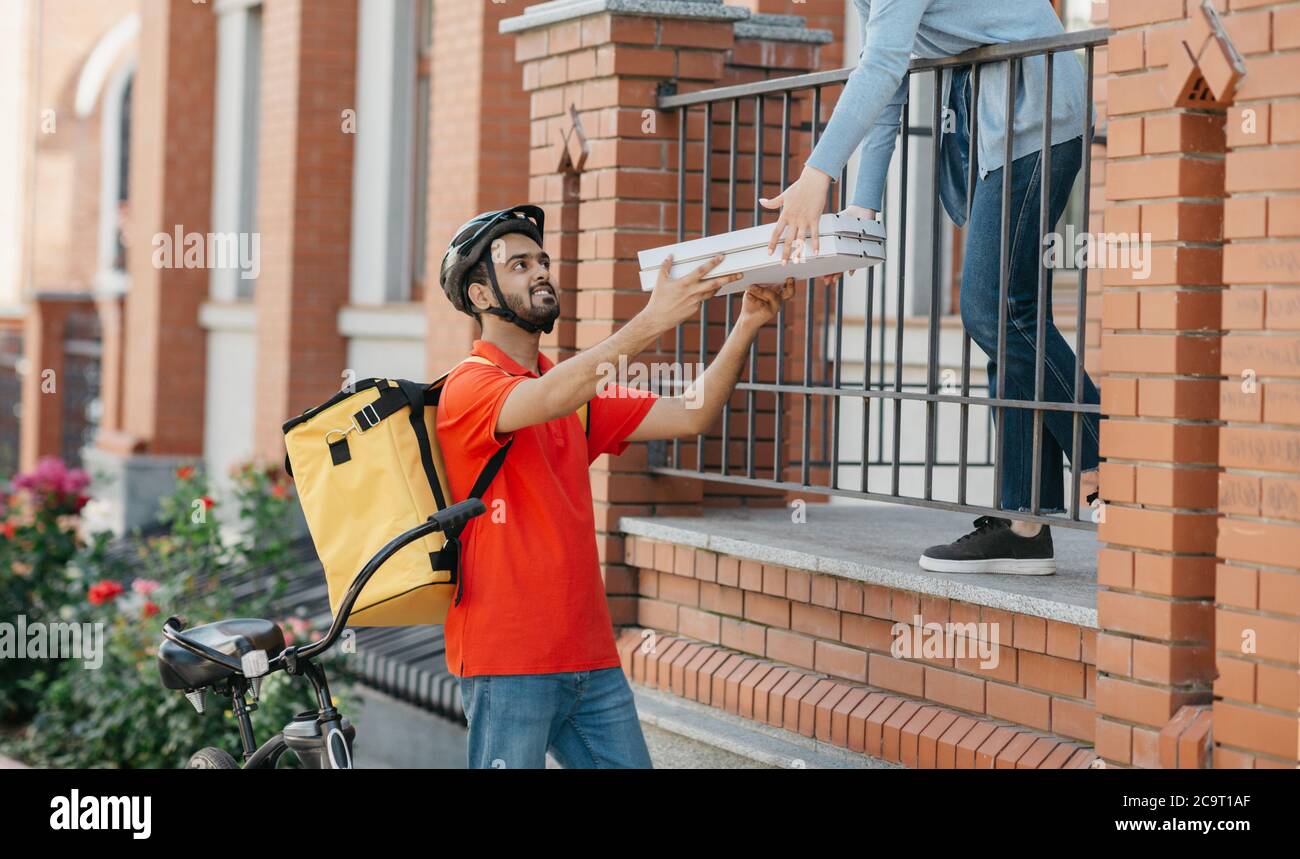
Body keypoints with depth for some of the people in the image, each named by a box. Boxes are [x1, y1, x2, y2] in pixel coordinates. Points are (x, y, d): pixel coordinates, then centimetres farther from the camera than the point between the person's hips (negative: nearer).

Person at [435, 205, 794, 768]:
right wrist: (649, 324, -37)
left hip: (590, 658, 7)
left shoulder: (577, 396, 17)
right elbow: (545, 401, -29)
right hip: (509, 663, -7)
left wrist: (747, 325, -4)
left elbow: (690, 415, 9)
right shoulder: (471, 385, -8)